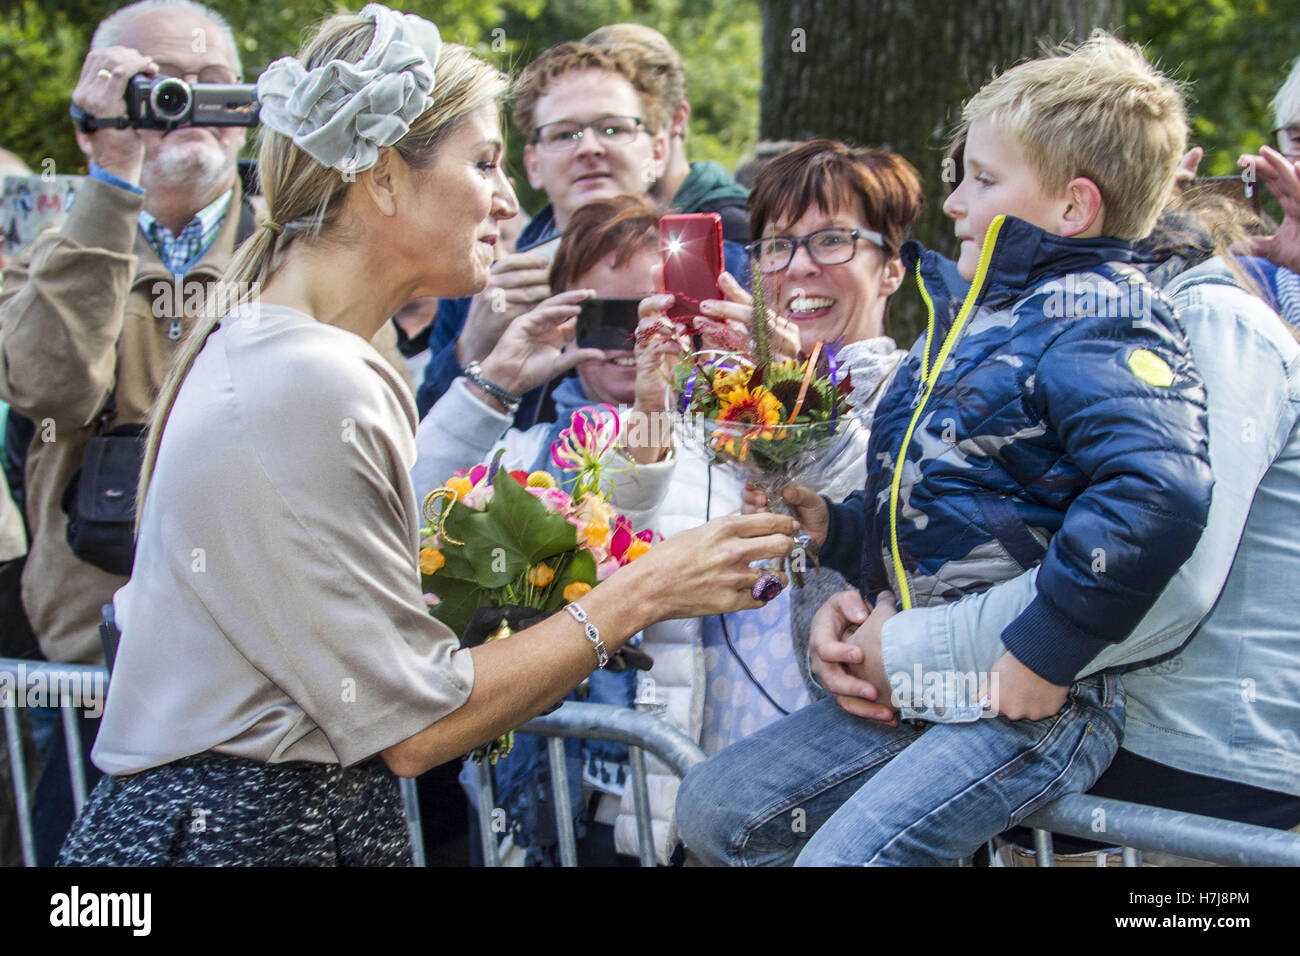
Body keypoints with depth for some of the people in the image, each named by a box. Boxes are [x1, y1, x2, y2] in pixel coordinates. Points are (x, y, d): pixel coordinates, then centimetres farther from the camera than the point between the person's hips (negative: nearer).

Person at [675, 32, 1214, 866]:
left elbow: (1158, 491, -34)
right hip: (914, 685, 10)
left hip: (1031, 703, -10)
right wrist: (844, 560, 7)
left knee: (844, 854, -24)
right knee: (715, 808, 8)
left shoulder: (1097, 322, -15)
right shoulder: (972, 319, 17)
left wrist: (1041, 661, -29)